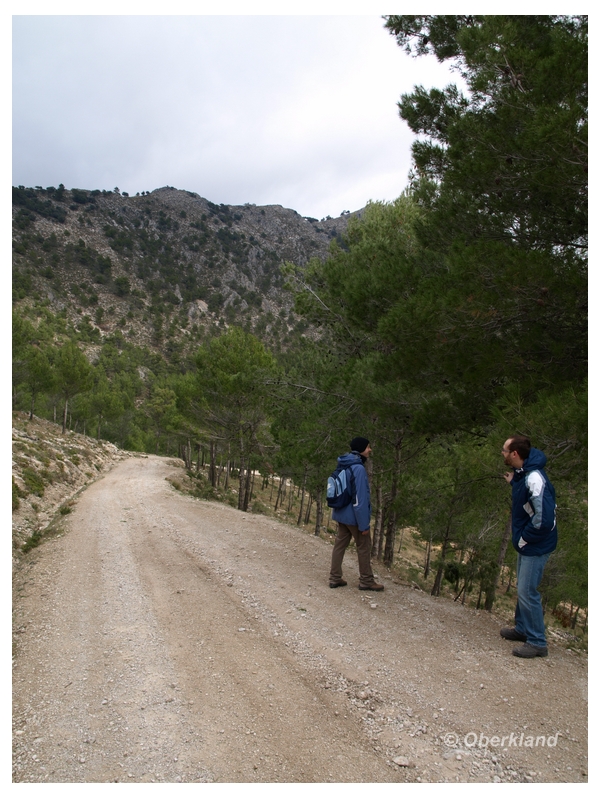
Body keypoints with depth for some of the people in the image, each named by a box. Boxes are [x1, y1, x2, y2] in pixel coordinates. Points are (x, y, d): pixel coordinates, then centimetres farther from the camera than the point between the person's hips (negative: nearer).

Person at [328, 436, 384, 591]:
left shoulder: (343, 466, 7)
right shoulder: (358, 468, -21)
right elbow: (360, 499, -23)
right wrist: (364, 524, -20)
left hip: (341, 514, 8)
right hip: (354, 516, -8)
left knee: (339, 545, 11)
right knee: (364, 548, 5)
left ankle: (335, 578, 15)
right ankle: (366, 581, 14)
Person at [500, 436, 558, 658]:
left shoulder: (534, 478, -30)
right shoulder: (522, 473, 1)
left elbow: (544, 518, -31)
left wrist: (524, 538, -20)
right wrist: (513, 483, 15)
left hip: (536, 545, -10)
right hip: (526, 542, 10)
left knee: (527, 592, -3)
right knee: (522, 588, 21)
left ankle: (537, 643, 10)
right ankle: (522, 629, 38)